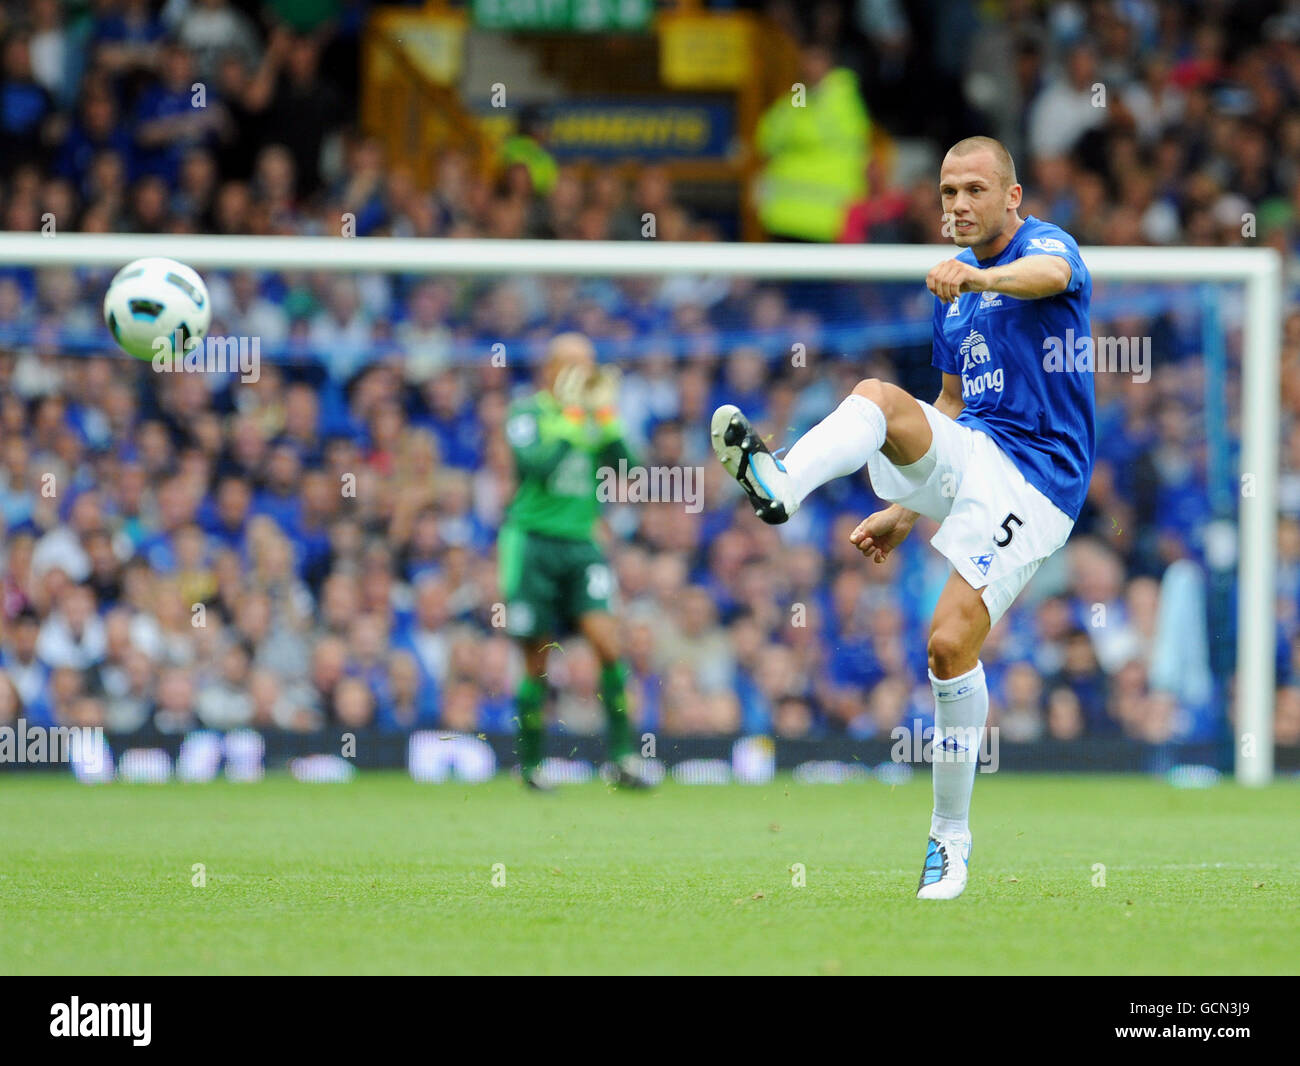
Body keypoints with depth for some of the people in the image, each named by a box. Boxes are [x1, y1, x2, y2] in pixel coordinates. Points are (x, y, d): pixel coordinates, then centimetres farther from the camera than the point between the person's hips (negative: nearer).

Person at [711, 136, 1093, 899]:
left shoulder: (1047, 244, -5)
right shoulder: (953, 287, 19)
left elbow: (1050, 275, -32)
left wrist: (982, 276, -54)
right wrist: (906, 511, 23)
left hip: (1034, 477, -7)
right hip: (969, 451, 7)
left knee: (952, 641, -17)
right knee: (878, 397, -24)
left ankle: (951, 839, -3)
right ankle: (778, 485, -50)